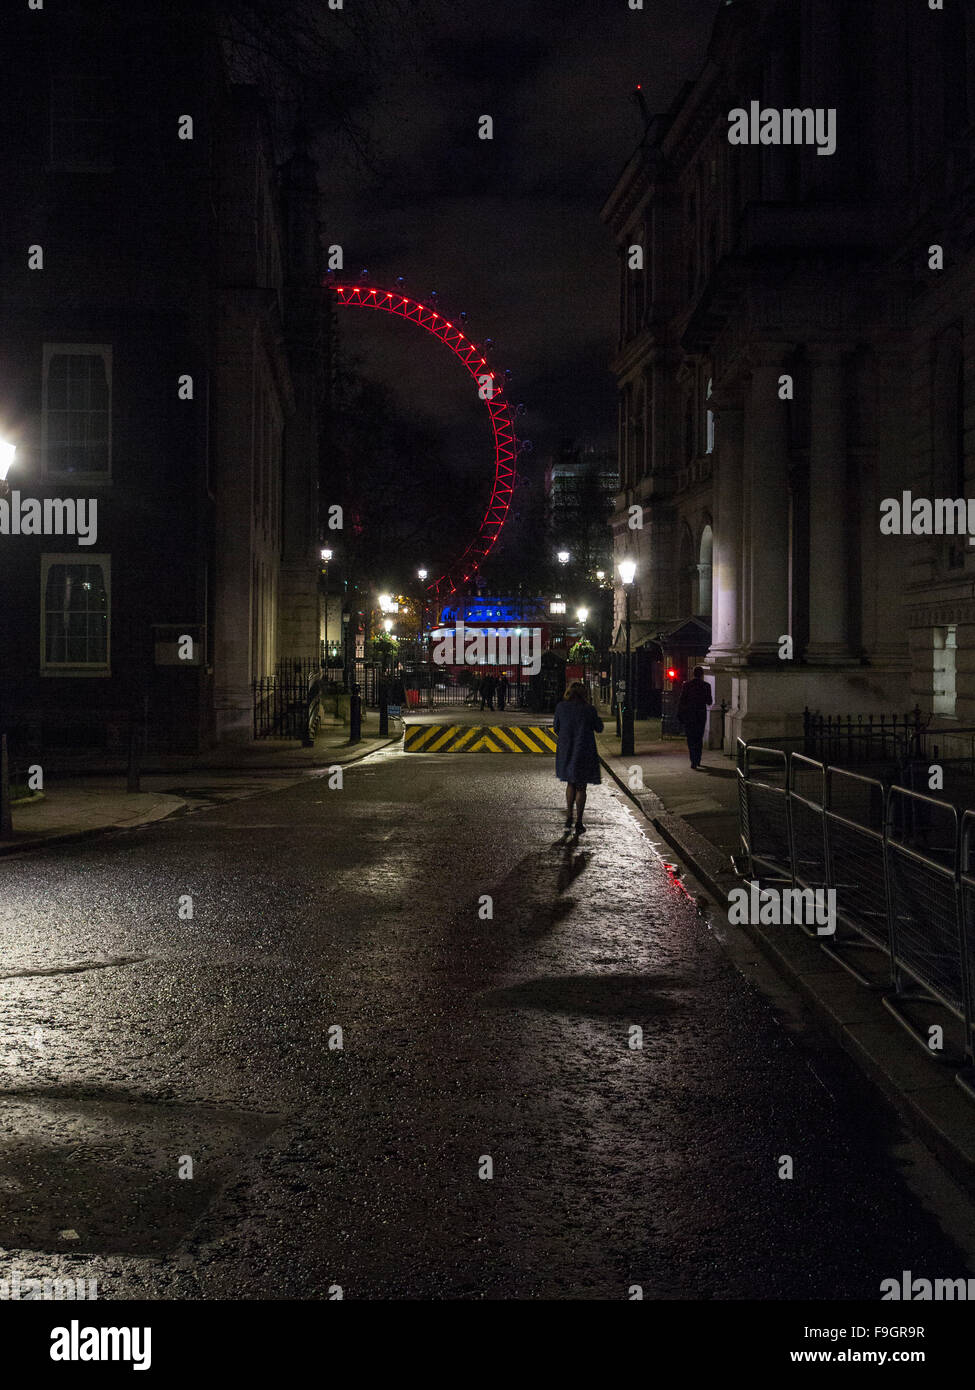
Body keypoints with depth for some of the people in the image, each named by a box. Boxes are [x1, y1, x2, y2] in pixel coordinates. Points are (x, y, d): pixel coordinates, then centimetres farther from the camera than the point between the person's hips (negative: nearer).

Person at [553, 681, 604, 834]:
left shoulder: (561, 707, -5)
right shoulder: (589, 710, -10)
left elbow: (556, 727, 6)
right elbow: (599, 729, 2)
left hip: (565, 751, 2)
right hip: (584, 753, -2)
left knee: (571, 784, 22)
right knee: (581, 787, 8)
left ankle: (568, 818, 18)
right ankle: (578, 824, 8)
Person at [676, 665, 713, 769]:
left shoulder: (686, 685, -5)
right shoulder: (706, 685, -4)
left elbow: (681, 700, -4)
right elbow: (709, 702, 1)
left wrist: (679, 714, 4)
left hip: (688, 714, -1)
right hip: (701, 715, 1)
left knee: (691, 738, 2)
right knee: (699, 738, 15)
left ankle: (694, 762, -10)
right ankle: (697, 761, 20)